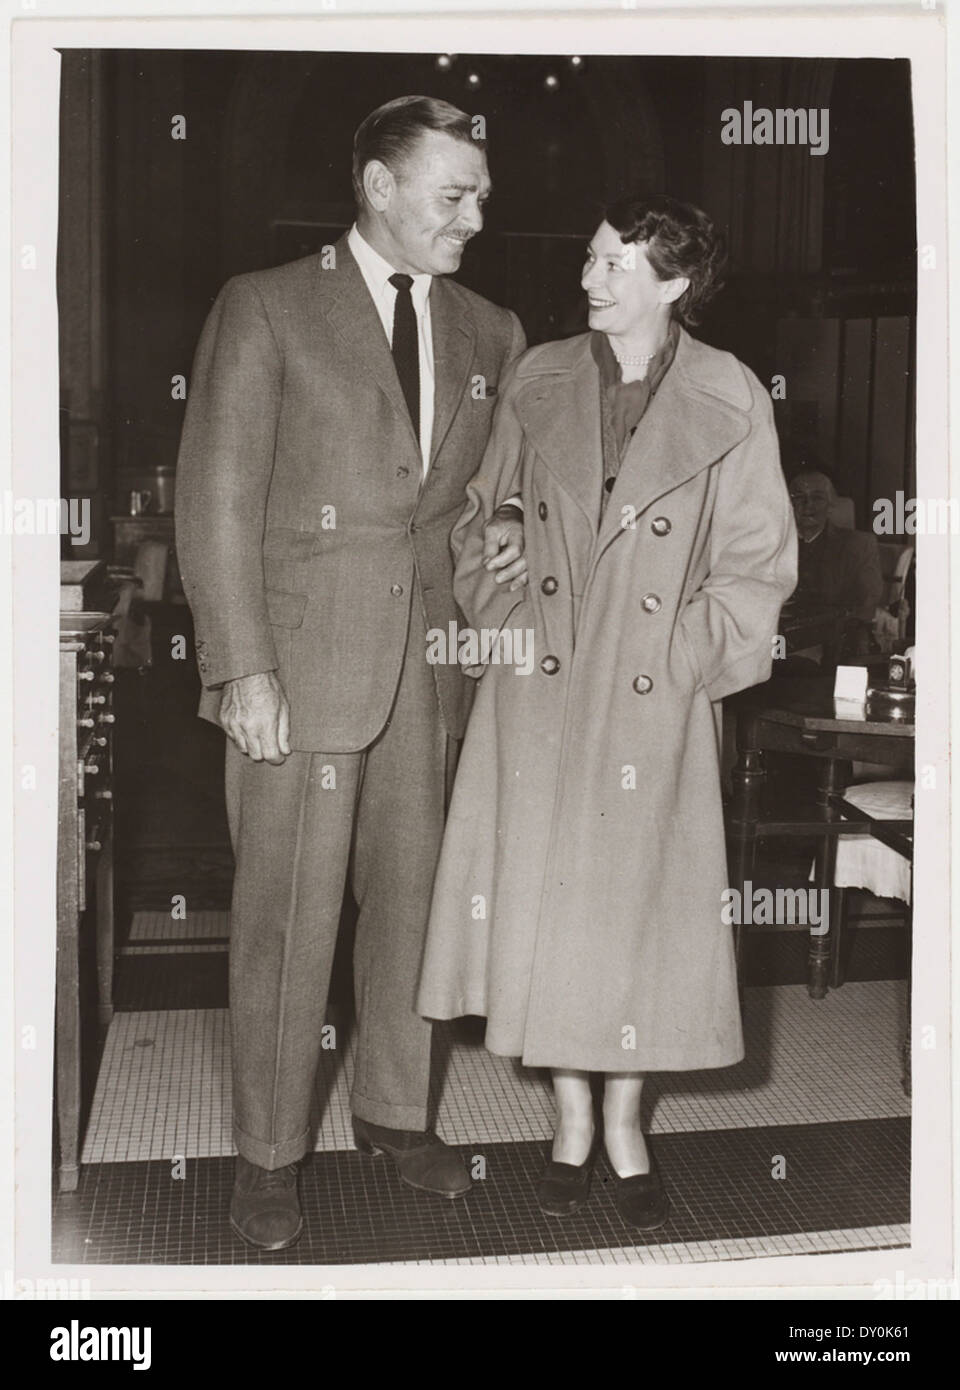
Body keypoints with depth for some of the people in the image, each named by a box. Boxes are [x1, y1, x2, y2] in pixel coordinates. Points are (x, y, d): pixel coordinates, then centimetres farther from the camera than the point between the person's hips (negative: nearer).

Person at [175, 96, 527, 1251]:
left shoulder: (489, 333, 12)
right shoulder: (266, 309, -2)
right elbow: (216, 499, -7)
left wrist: (508, 528, -1)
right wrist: (243, 667, -14)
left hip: (432, 659, 5)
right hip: (301, 661, -4)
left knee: (410, 894, 13)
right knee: (288, 917, 2)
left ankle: (393, 1109, 33)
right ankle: (268, 1151, 20)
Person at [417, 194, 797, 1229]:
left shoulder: (729, 399, -1)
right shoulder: (537, 380, 6)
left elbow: (759, 561, 1)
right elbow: (480, 522, 13)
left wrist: (683, 655, -7)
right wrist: (506, 625, 1)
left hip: (654, 700, -2)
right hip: (536, 691, 2)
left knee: (641, 901, 5)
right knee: (539, 898, 4)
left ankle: (625, 1124, 24)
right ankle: (570, 1119, 22)